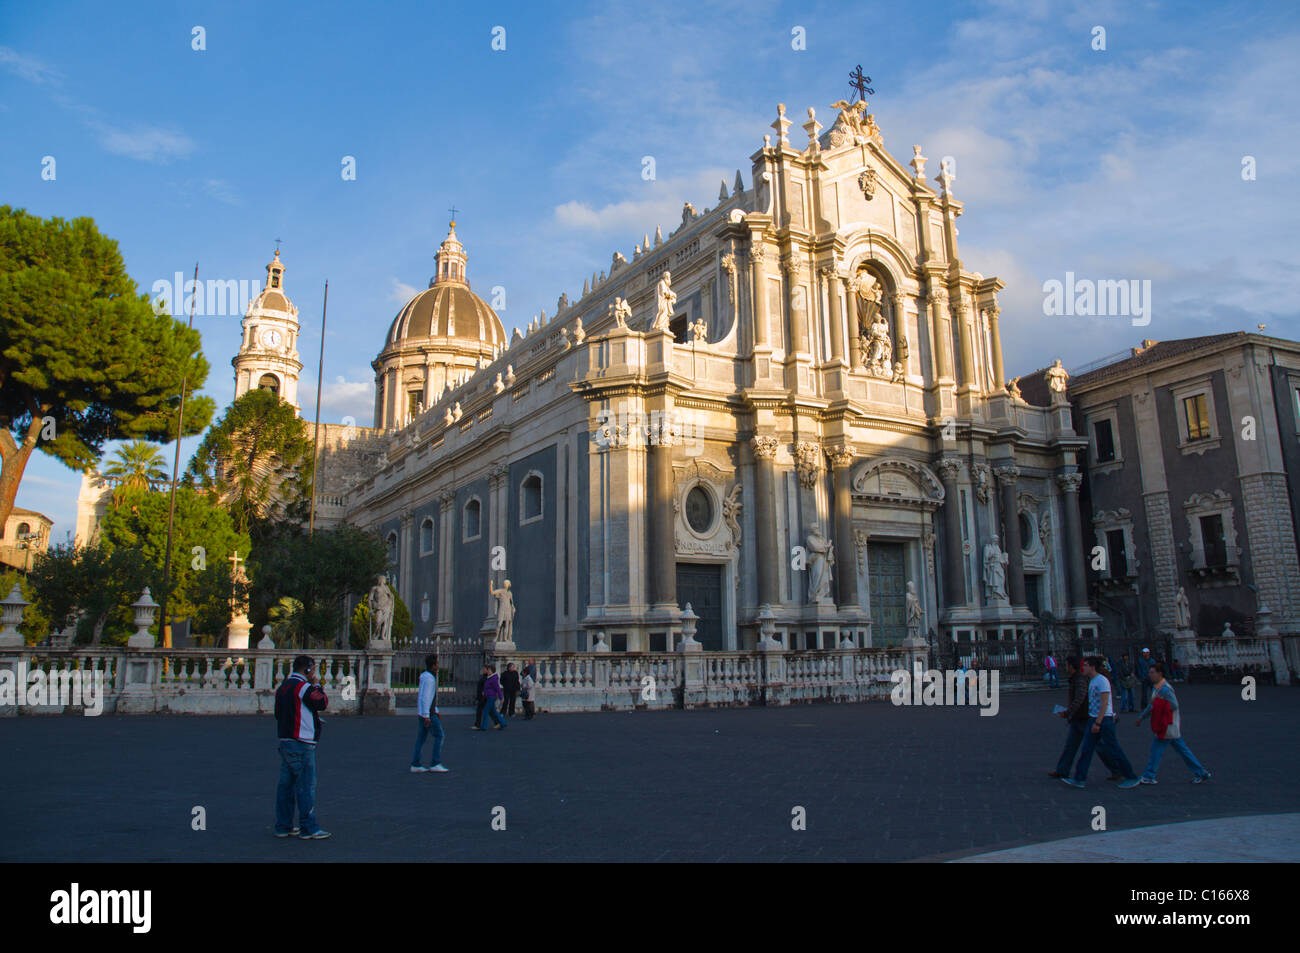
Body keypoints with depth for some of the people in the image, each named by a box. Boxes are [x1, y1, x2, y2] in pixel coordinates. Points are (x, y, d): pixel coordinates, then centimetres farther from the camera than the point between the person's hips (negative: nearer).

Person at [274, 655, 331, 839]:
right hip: (301, 744, -10)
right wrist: (317, 685, 0)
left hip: (285, 741, 10)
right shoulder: (303, 687, -14)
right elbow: (322, 703, -15)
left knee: (286, 784, 13)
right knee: (306, 786, -5)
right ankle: (308, 828, -2)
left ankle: (283, 826, 19)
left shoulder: (283, 687, 16)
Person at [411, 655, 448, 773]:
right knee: (439, 735, -4)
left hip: (424, 713, 10)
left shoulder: (425, 676, 14)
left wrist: (436, 710, 25)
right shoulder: (429, 678, -18)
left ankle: (415, 765, 8)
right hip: (427, 712, -10)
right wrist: (426, 715, -25)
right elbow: (425, 697, -23)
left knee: (421, 737, 9)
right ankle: (435, 764, -3)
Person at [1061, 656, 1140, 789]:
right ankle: (1079, 779, 5)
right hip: (1094, 719, 9)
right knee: (1086, 749, 5)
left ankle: (1132, 778, 16)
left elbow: (1105, 703, -20)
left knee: (1113, 750, 1)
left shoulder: (1102, 681, -16)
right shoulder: (1092, 681, 12)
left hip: (1104, 719, -9)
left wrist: (1097, 722, -23)